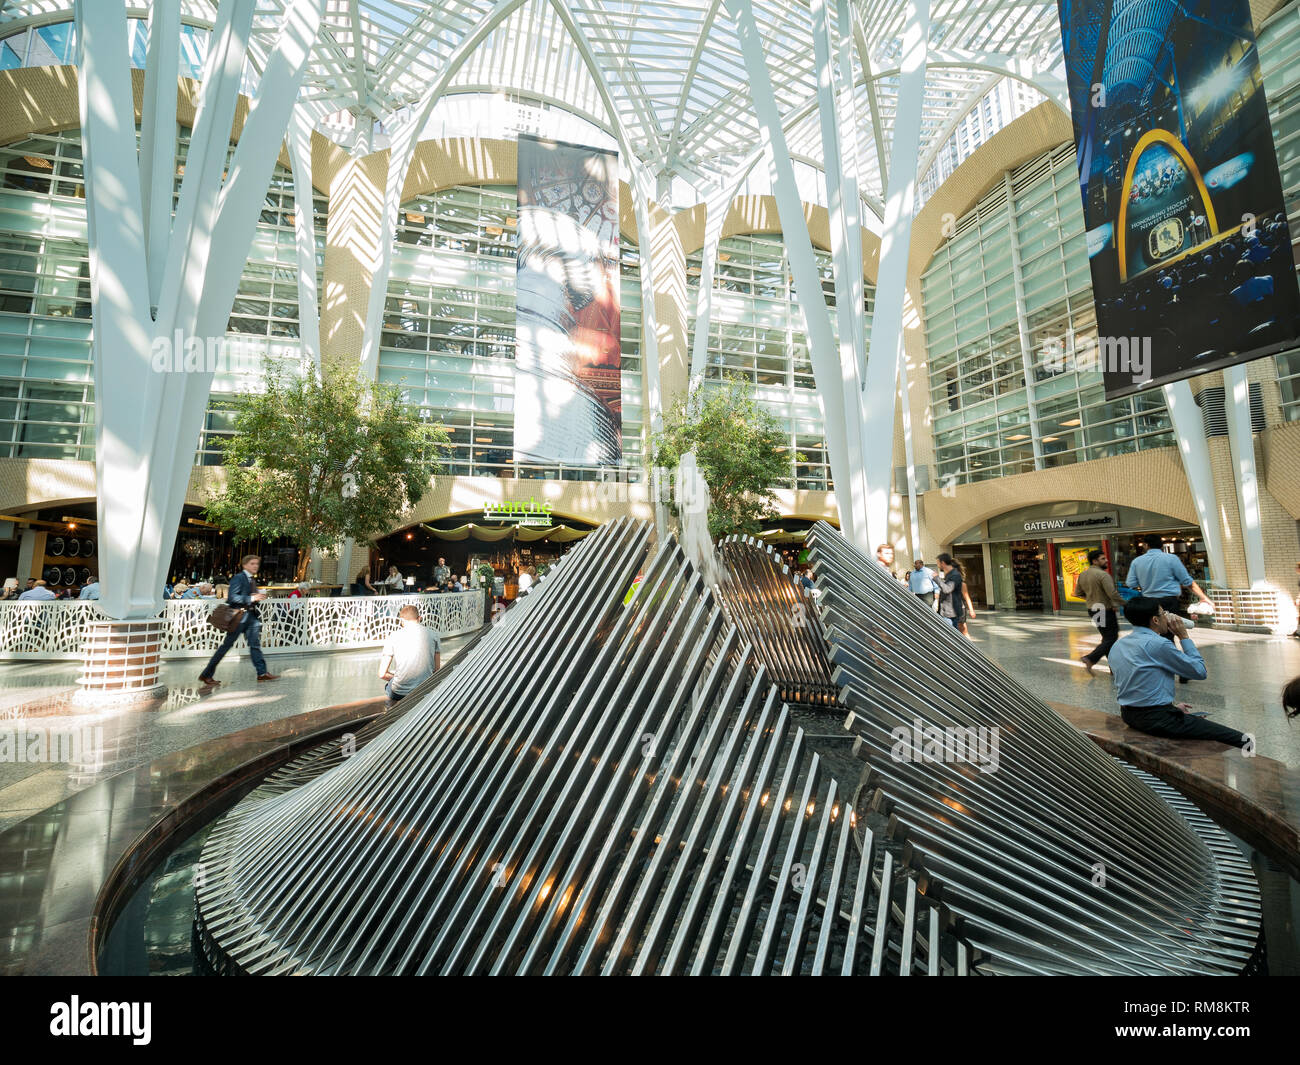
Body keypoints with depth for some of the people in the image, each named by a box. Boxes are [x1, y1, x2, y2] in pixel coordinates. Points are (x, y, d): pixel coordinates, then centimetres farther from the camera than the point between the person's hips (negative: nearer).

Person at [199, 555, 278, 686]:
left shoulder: (253, 580, 16)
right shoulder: (238, 578, -10)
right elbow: (232, 597, -20)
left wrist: (259, 597, 3)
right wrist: (251, 598, -24)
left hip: (251, 615, 7)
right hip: (239, 615, -7)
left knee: (255, 644, 4)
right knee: (227, 645, -1)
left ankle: (262, 672, 4)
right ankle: (206, 675, 11)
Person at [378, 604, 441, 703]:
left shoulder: (394, 636, 0)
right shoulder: (433, 634, 2)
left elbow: (382, 674, 1)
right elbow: (437, 670, 5)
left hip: (399, 693, 0)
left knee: (388, 687, 32)